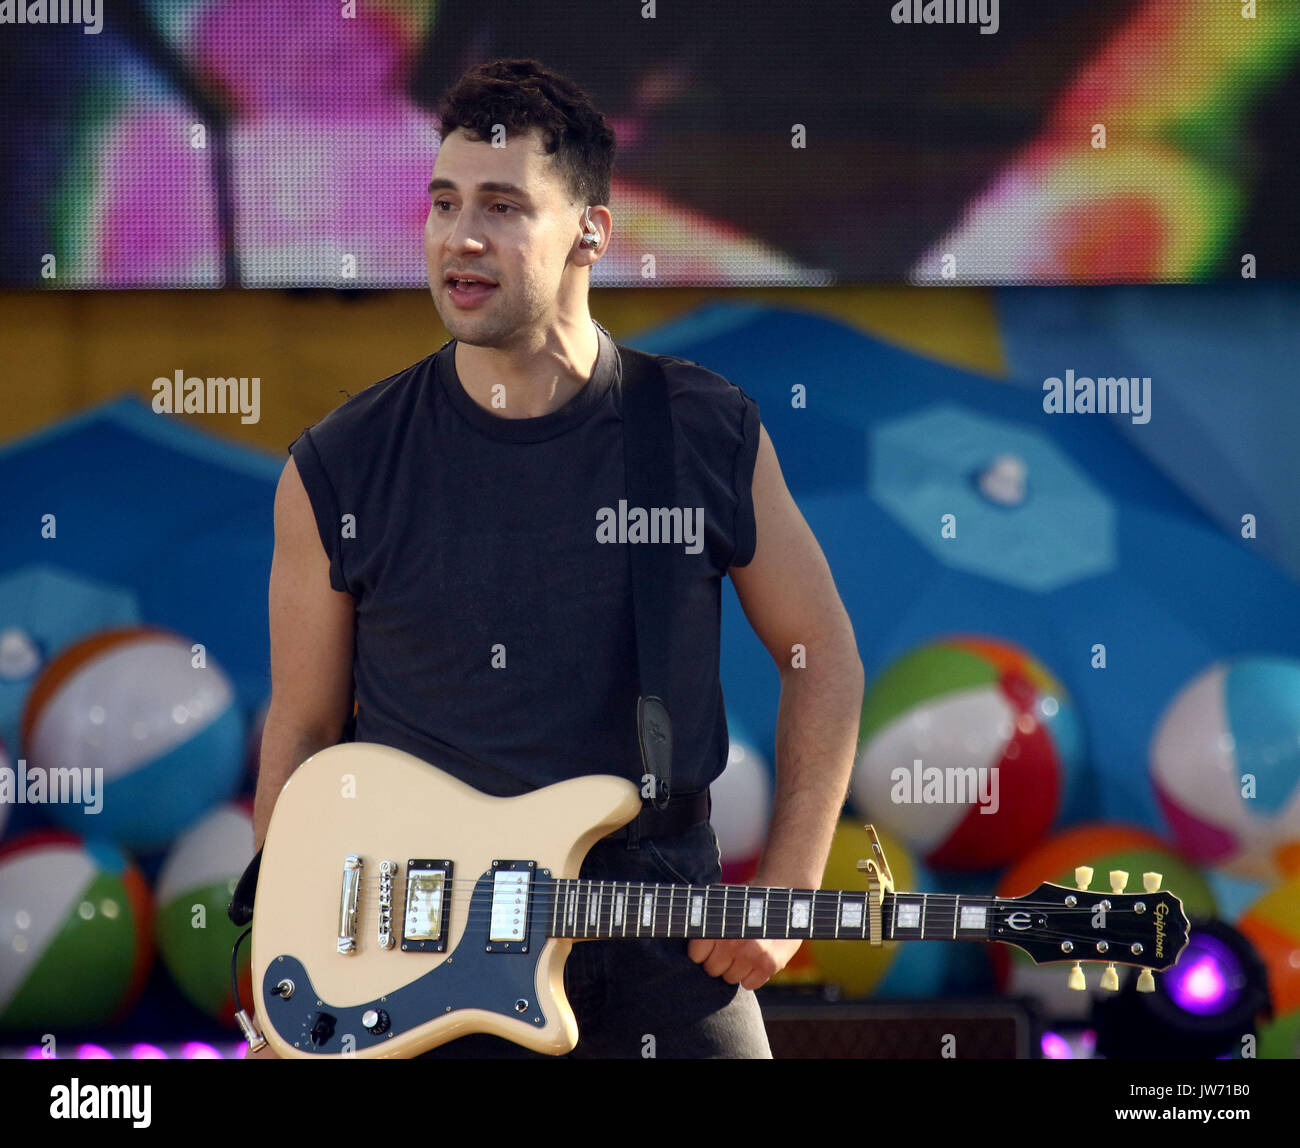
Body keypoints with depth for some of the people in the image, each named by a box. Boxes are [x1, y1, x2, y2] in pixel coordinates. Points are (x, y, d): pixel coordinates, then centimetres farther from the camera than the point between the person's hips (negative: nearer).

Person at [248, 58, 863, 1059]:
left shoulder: (711, 436, -2)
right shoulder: (340, 470, -4)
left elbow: (820, 651, 8)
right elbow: (303, 731, 4)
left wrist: (790, 894, 0)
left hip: (670, 959, 0)